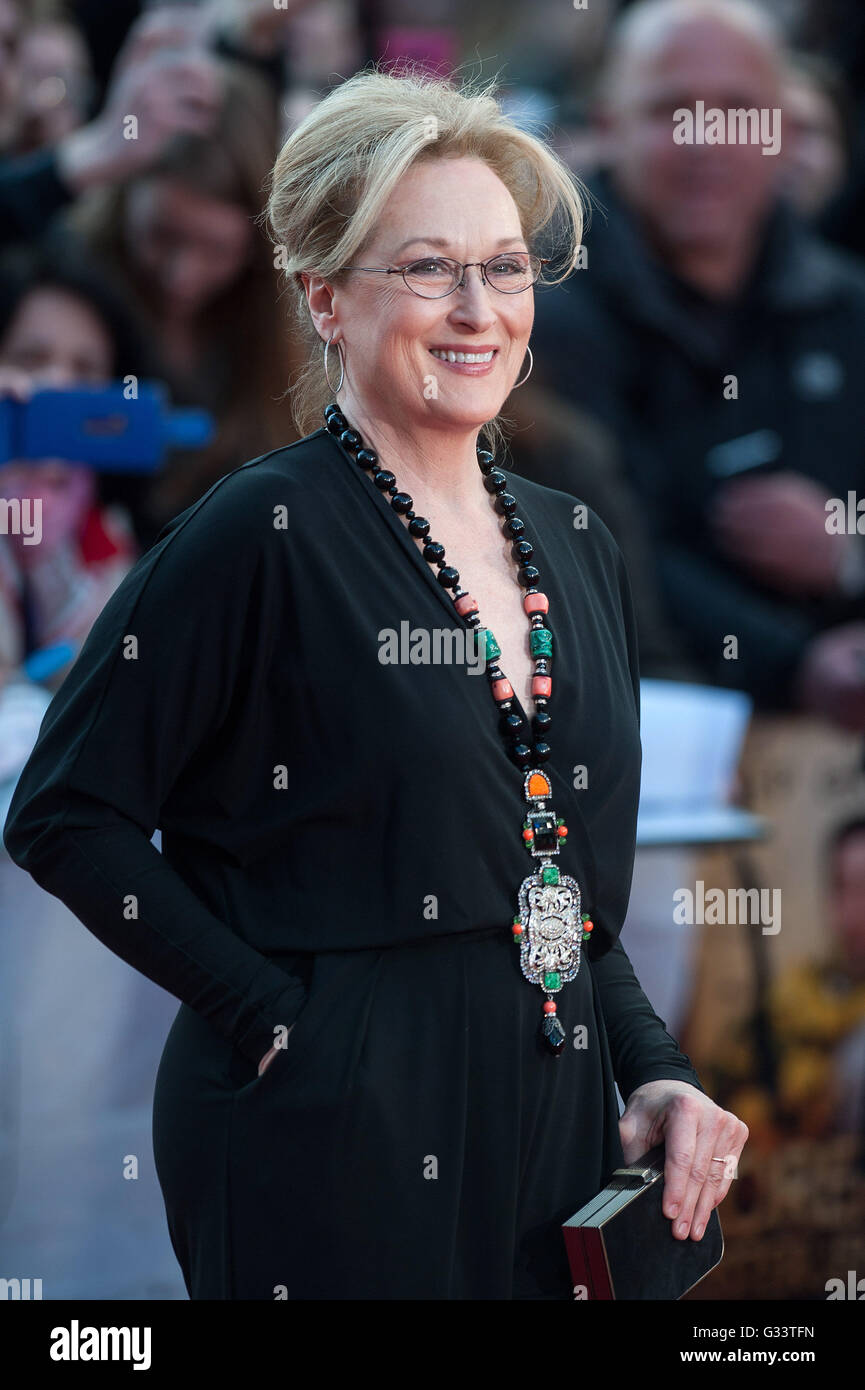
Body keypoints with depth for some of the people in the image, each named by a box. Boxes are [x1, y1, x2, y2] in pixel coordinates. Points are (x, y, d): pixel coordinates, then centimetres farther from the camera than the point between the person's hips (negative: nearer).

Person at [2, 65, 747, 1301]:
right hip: (334, 1141, -6)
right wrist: (274, 1012, -14)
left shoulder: (577, 549, 11)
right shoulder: (266, 534, -9)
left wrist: (655, 1073, 5)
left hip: (552, 1130, 6)